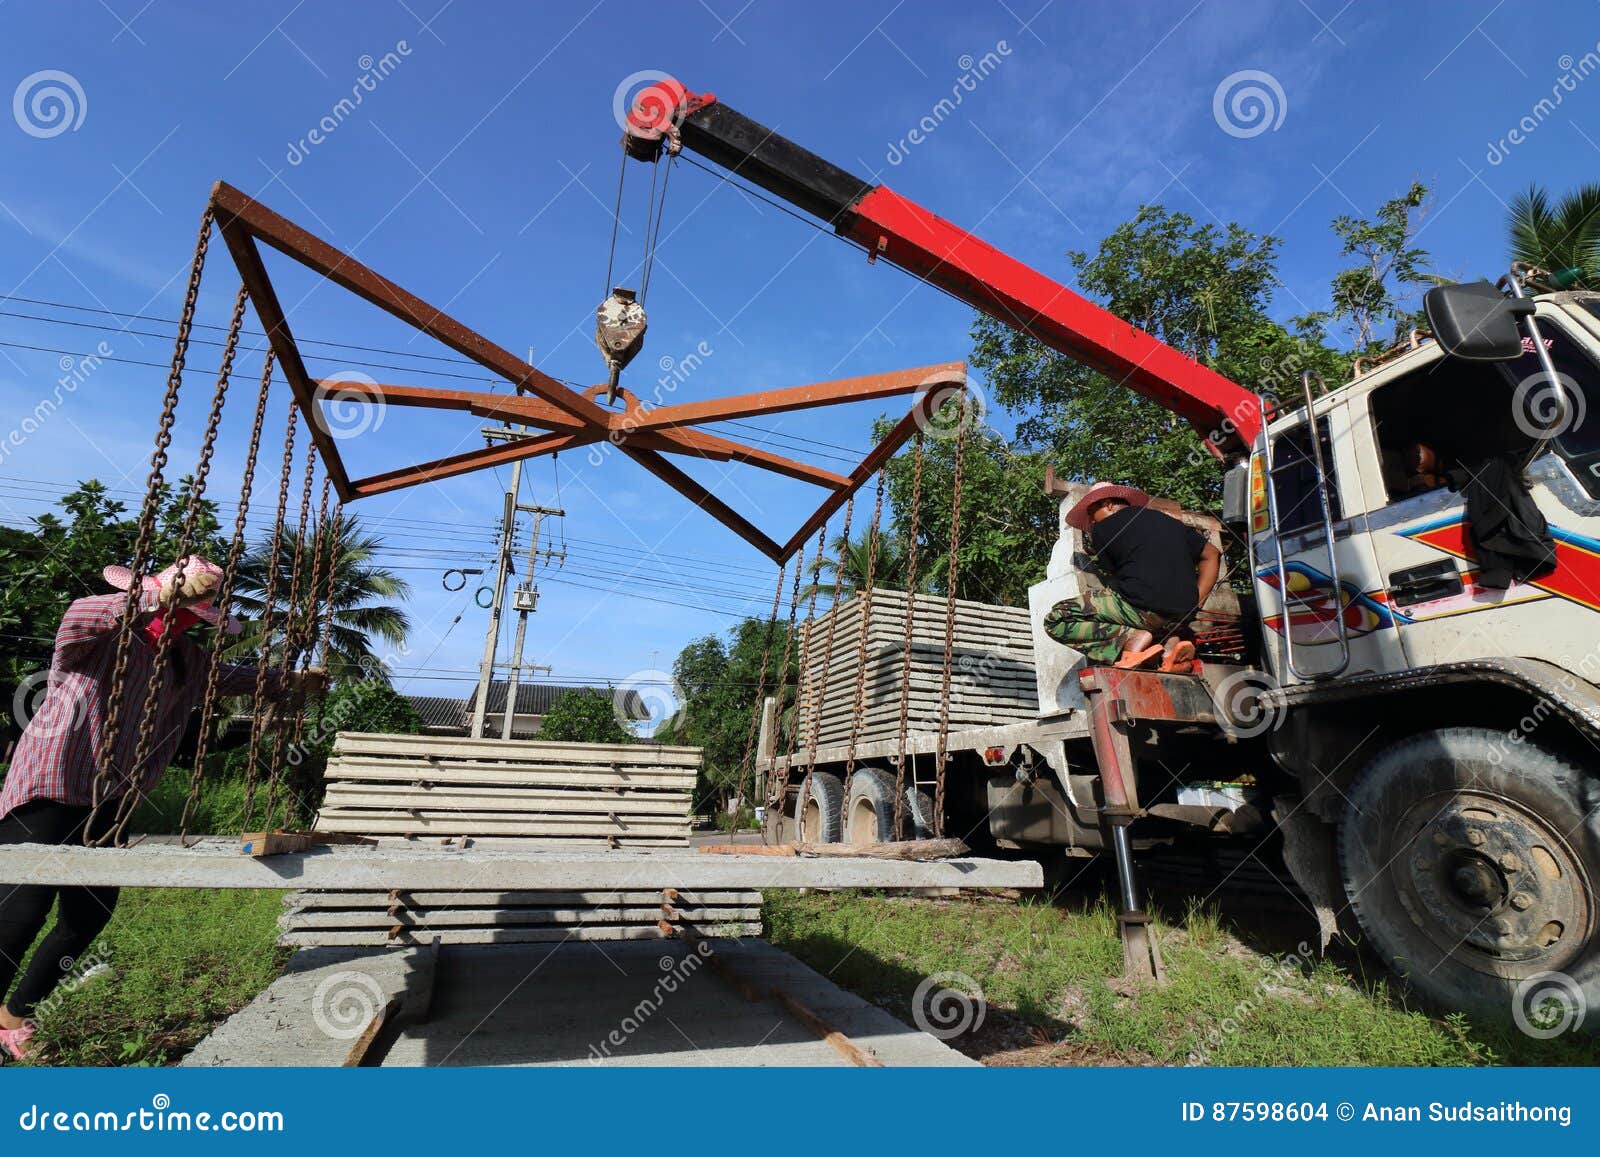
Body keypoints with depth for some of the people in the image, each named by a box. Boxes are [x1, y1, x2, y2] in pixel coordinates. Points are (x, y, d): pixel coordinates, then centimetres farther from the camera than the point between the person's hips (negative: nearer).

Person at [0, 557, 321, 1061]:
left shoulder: (186, 658, 9)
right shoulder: (105, 634, -12)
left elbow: (230, 676, 26)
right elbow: (77, 616, -36)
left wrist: (288, 681, 32)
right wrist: (160, 594, -42)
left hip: (107, 800, 8)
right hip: (50, 788, -8)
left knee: (91, 911, 10)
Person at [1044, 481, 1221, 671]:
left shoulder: (1103, 529, 6)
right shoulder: (1168, 521, 23)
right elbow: (1212, 554, 27)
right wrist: (1194, 602, 20)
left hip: (1141, 608, -7)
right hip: (1181, 616, 7)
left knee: (1054, 619, -1)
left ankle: (1130, 637, -15)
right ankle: (1169, 642, 6)